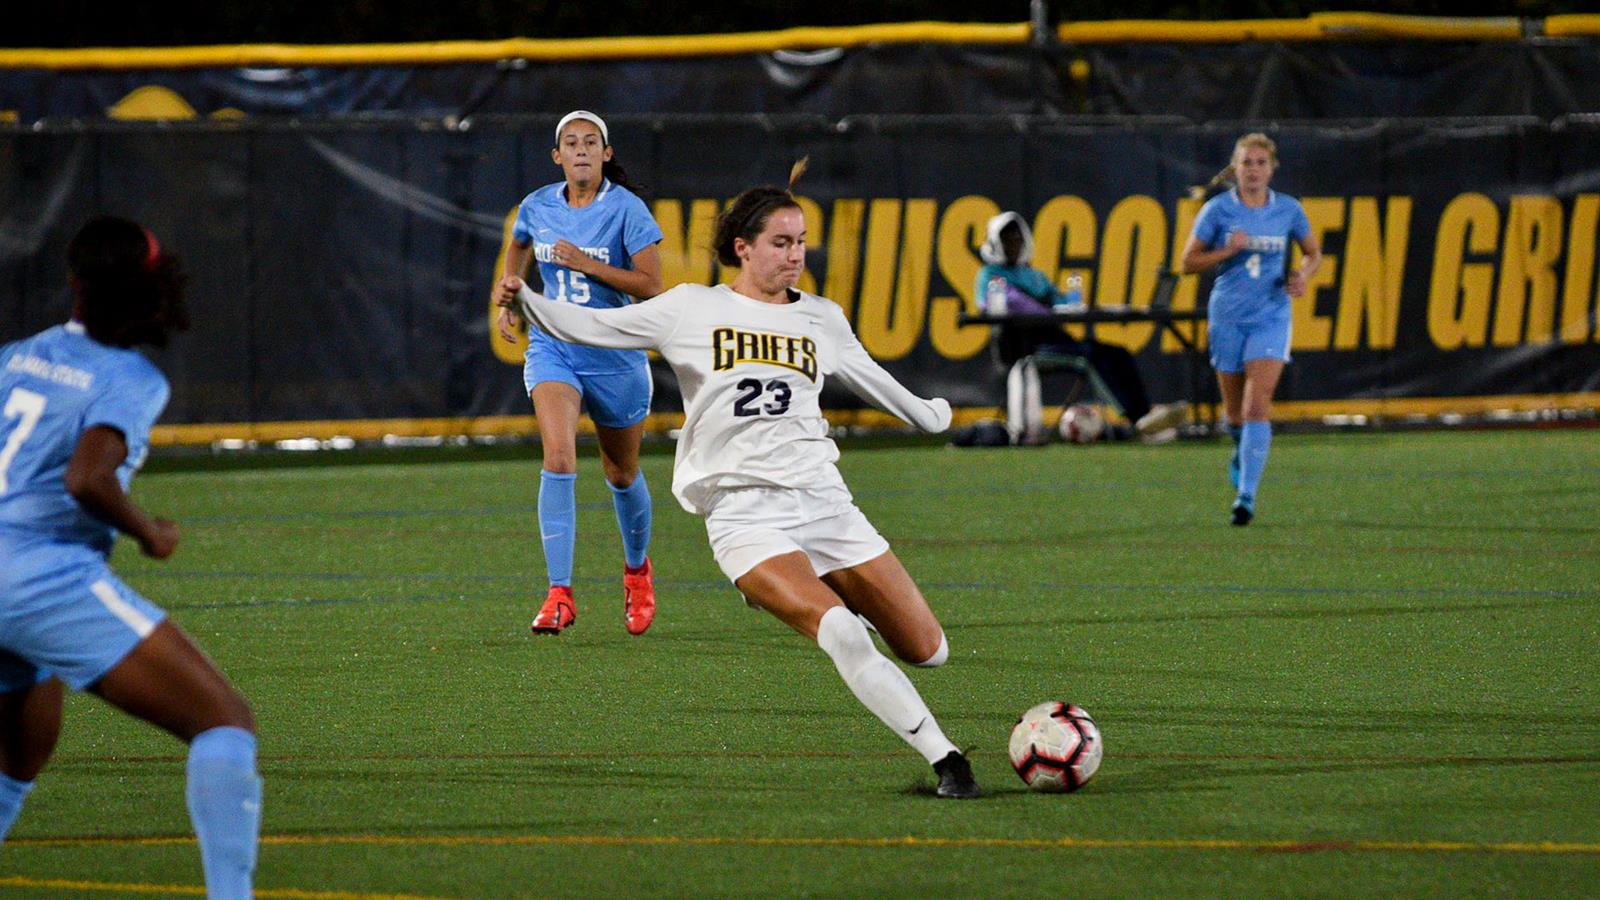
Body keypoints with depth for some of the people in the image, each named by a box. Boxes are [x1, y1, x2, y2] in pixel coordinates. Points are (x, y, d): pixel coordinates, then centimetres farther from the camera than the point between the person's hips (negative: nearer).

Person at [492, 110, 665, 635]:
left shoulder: (625, 209, -11)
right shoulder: (538, 207, 0)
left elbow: (650, 284, -16)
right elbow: (518, 249, 23)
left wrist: (587, 264, -22)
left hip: (615, 353, -1)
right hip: (553, 349, 1)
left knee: (622, 475, 15)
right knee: (558, 459, -22)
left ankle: (637, 569, 45)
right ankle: (560, 594, -24)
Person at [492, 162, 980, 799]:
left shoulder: (822, 320, 15)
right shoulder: (692, 310, 5)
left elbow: (866, 376, 34)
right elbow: (589, 327, 5)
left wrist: (927, 415, 50)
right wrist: (526, 300, -12)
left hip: (822, 500, 4)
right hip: (743, 514, -4)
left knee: (927, 650, -3)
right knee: (839, 631, -28)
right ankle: (943, 758, -22)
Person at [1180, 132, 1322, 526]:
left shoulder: (1289, 210, 0)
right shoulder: (1217, 209, -4)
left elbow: (1313, 253, 15)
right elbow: (1188, 262, -2)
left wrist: (1303, 276, -7)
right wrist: (1228, 250, -18)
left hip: (1271, 316, -1)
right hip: (1227, 316, 1)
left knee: (1258, 405, -16)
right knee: (1235, 410, 11)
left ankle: (1246, 494, -18)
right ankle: (1242, 449, 46)